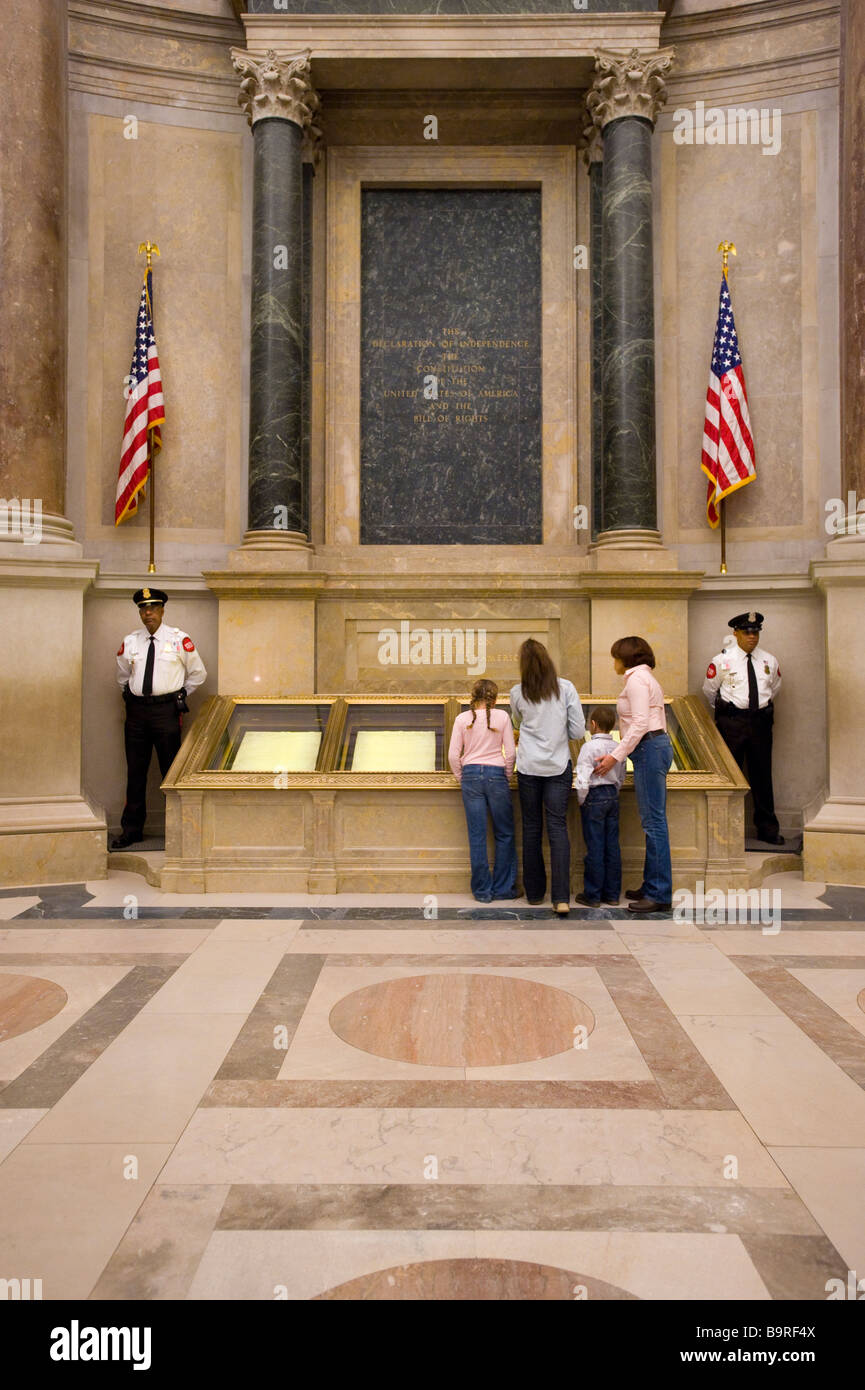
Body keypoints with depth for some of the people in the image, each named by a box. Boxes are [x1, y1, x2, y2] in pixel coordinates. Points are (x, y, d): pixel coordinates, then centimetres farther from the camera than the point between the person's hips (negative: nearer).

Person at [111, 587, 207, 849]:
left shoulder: (179, 639, -1)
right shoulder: (129, 642, 8)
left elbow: (198, 673, 10)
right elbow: (122, 676, 24)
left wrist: (179, 696, 7)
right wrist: (131, 695, 13)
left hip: (166, 711, -3)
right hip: (136, 711, 3)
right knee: (135, 772, 8)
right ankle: (131, 829, 17)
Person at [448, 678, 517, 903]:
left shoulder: (462, 719, 3)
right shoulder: (501, 717, 0)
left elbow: (453, 755, 0)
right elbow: (511, 753, -1)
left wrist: (462, 779, 13)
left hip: (471, 775, 1)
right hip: (496, 774, -1)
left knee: (477, 836, 5)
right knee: (504, 834, 11)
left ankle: (482, 890, 9)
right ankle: (503, 887, 15)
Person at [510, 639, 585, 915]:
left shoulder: (517, 693, -3)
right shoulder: (566, 688, -5)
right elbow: (578, 731, -3)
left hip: (529, 767, 1)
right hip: (558, 766, 0)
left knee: (531, 828, 10)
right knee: (558, 827, 0)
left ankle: (534, 892, 18)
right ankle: (561, 897, -9)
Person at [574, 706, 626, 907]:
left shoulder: (589, 747, -15)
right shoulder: (617, 747, 5)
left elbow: (583, 779, -19)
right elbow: (621, 777, 11)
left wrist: (582, 801, -7)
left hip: (594, 797, -6)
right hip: (613, 796, 6)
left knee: (594, 848, 0)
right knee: (612, 847, 10)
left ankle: (592, 896, 8)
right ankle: (612, 894, 17)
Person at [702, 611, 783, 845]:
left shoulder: (769, 661, 6)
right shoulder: (722, 660, -4)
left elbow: (775, 688, 24)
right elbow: (709, 690, 9)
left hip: (761, 721, 3)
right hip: (732, 722, -3)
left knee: (762, 775, 8)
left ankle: (767, 829, 18)